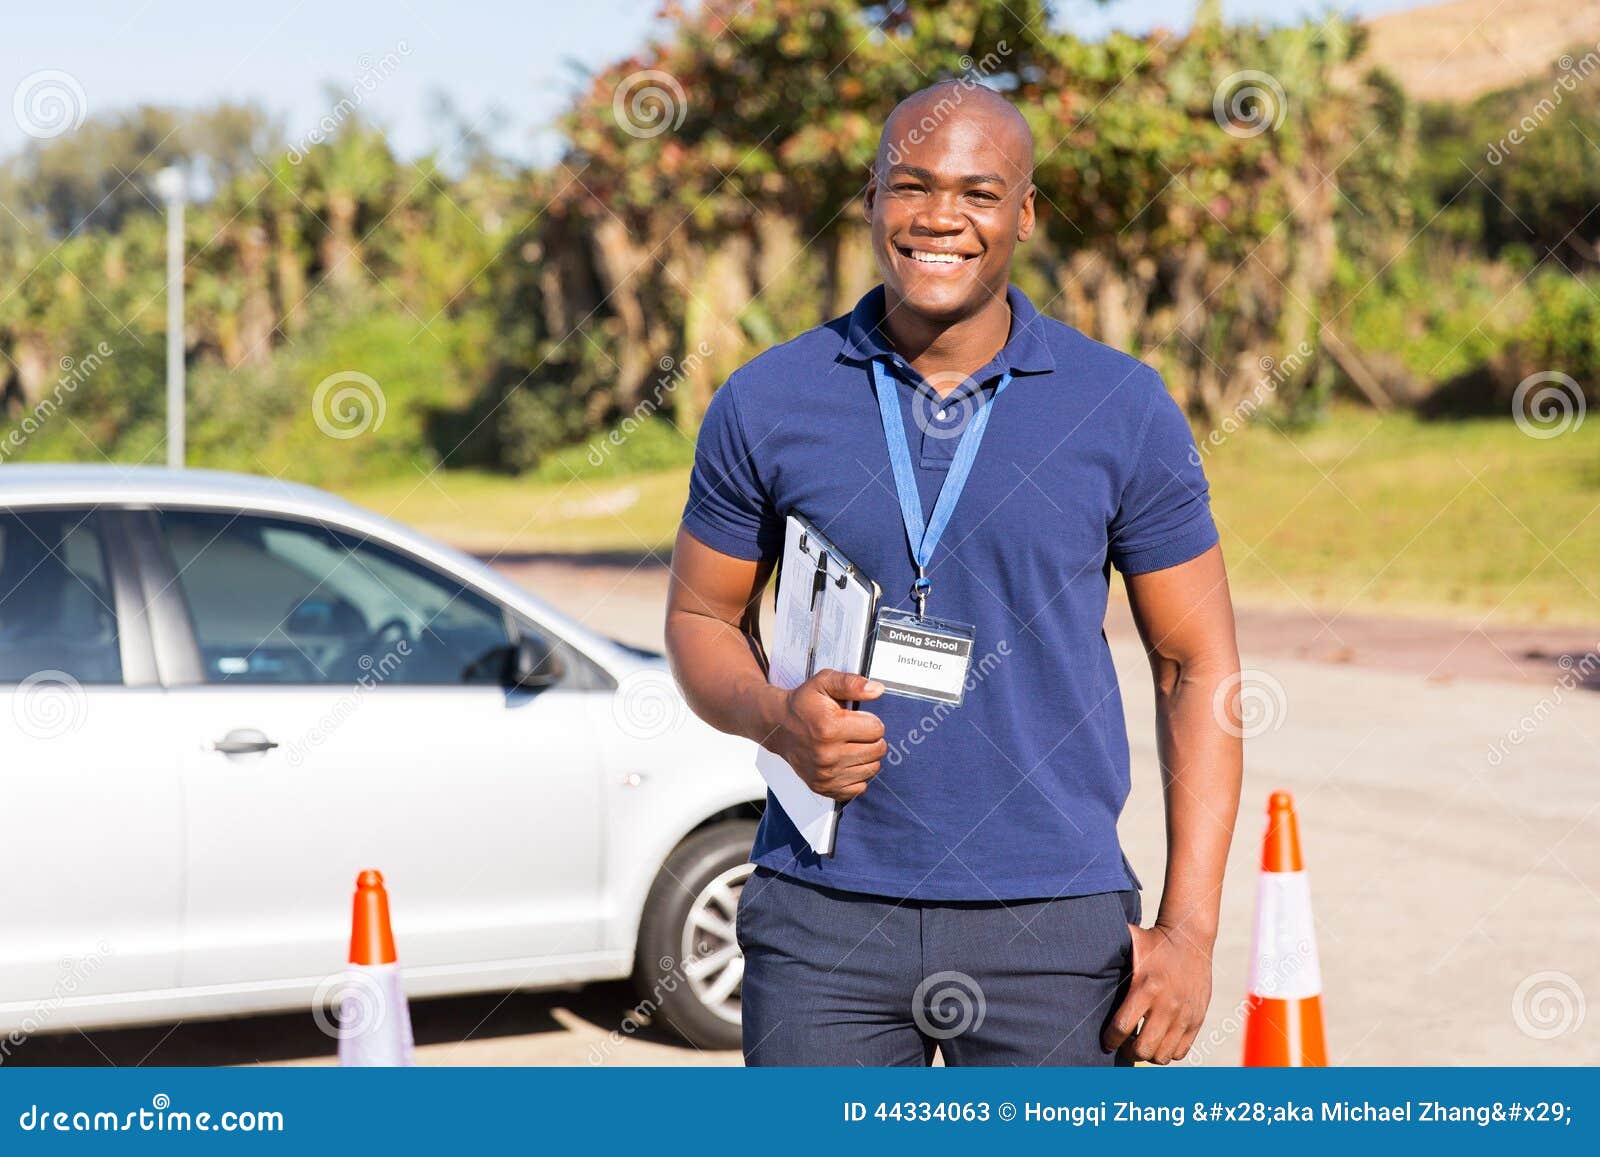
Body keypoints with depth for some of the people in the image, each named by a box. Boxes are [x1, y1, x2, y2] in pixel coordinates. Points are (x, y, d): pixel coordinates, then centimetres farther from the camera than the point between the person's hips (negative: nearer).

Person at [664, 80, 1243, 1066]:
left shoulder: (1124, 411, 1)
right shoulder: (767, 403, 2)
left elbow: (1198, 667, 4)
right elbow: (703, 619, 13)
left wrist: (1191, 928, -4)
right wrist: (779, 719, -11)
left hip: (1053, 921, 0)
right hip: (823, 911, 1)